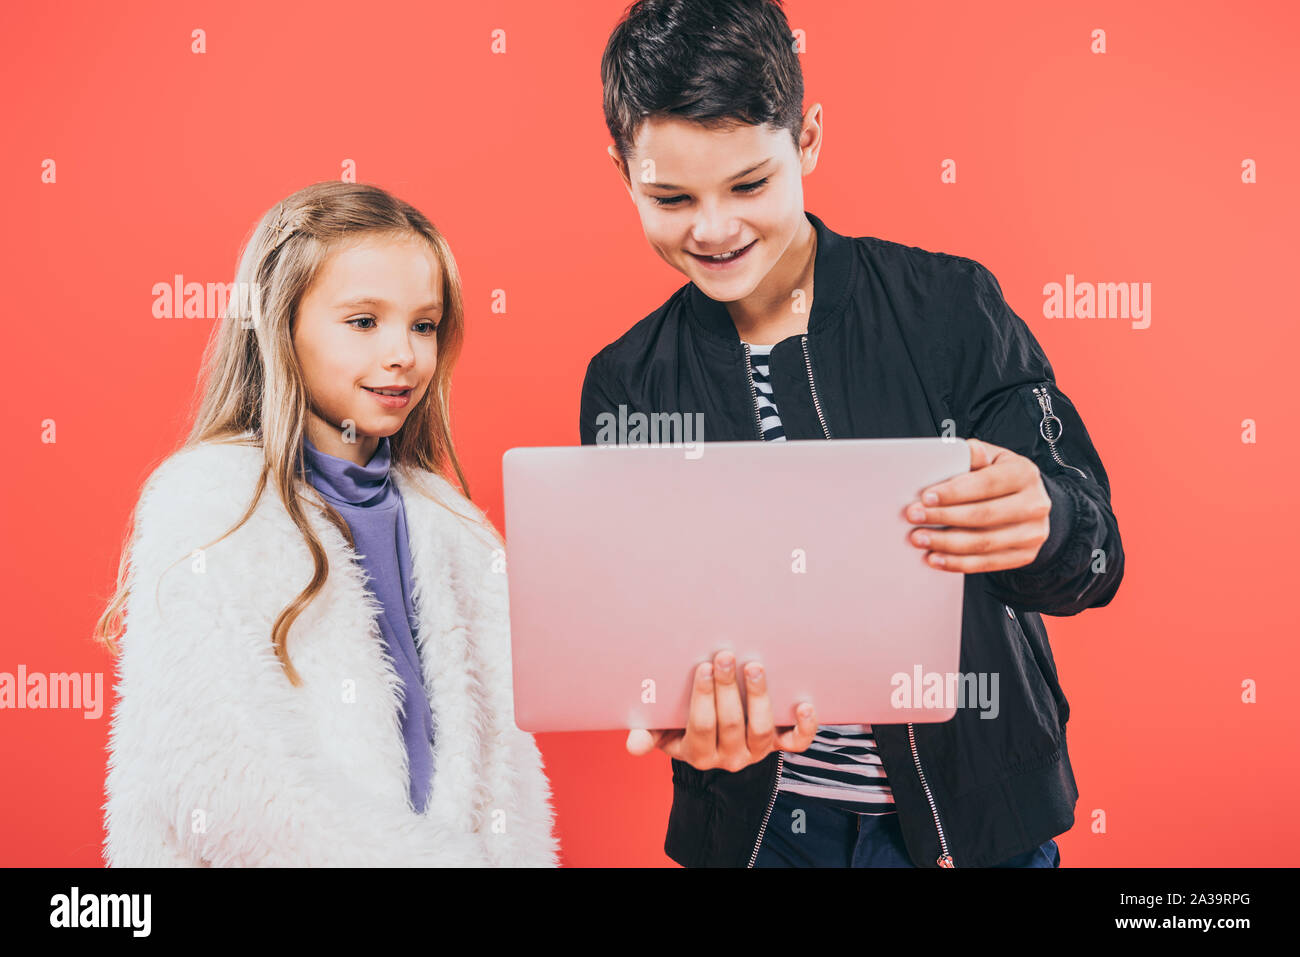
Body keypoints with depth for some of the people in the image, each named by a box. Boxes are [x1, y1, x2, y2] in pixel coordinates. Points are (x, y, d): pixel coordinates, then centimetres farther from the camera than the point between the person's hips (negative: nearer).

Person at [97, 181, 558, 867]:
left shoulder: (451, 525, 11)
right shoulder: (211, 500, -7)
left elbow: (497, 744, 12)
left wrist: (514, 856, -3)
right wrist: (439, 860, -15)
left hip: (451, 848, 5)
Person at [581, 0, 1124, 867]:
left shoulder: (950, 307, -10)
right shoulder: (626, 385, -4)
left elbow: (1095, 554, -12)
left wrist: (1043, 522, -35)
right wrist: (682, 710, -27)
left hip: (969, 807, 0)